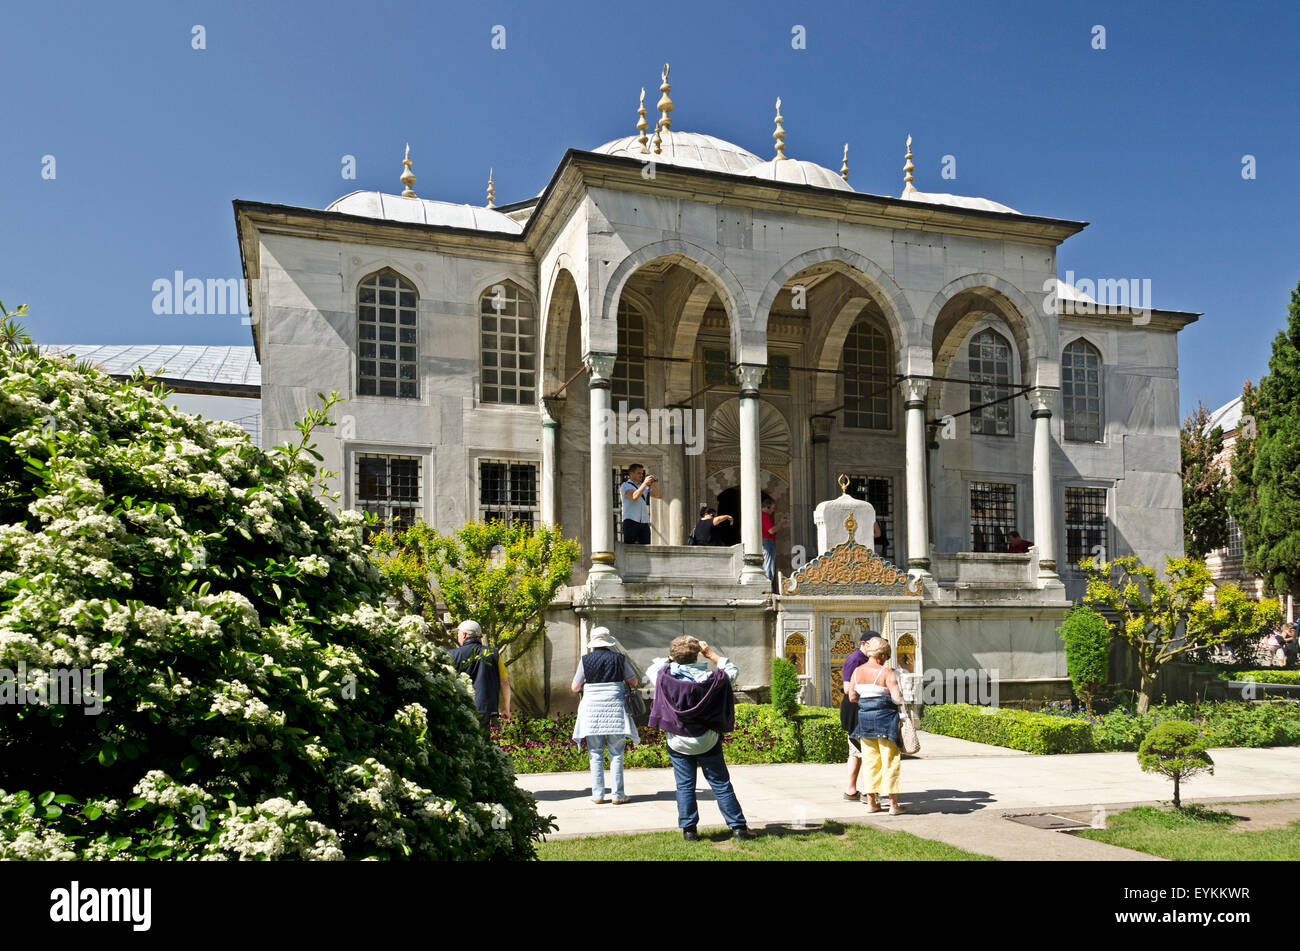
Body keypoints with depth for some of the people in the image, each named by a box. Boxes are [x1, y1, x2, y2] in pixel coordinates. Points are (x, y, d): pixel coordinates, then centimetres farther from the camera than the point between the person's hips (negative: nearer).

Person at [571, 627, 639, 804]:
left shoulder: (586, 660, 0)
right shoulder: (618, 658, 0)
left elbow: (575, 688, 5)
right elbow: (633, 682, 7)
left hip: (592, 709, 0)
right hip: (615, 708, 0)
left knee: (596, 754, 7)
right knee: (616, 753, 5)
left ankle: (598, 794, 7)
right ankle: (617, 794, 4)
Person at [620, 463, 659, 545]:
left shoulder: (644, 487, 21)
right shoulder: (625, 486, 3)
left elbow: (657, 496, 10)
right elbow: (634, 497, -16)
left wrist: (653, 484, -6)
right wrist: (645, 483, -16)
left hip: (644, 522, 6)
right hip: (631, 522, -5)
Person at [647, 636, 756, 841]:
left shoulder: (665, 679, -14)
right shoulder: (709, 679, -15)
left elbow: (651, 671, 9)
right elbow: (732, 671, 5)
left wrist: (670, 659, 10)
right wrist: (711, 653, 7)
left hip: (678, 744, 1)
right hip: (707, 744, 0)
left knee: (684, 787, 11)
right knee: (721, 785, 8)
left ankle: (688, 829, 11)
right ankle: (738, 827, 11)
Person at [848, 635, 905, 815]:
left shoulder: (857, 671, 3)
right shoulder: (886, 672, -12)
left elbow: (852, 696, 6)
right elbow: (897, 698, -17)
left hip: (864, 717, 5)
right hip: (884, 718, -5)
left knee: (870, 761, 12)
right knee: (890, 761, 3)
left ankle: (871, 802, 16)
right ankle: (893, 804, 5)